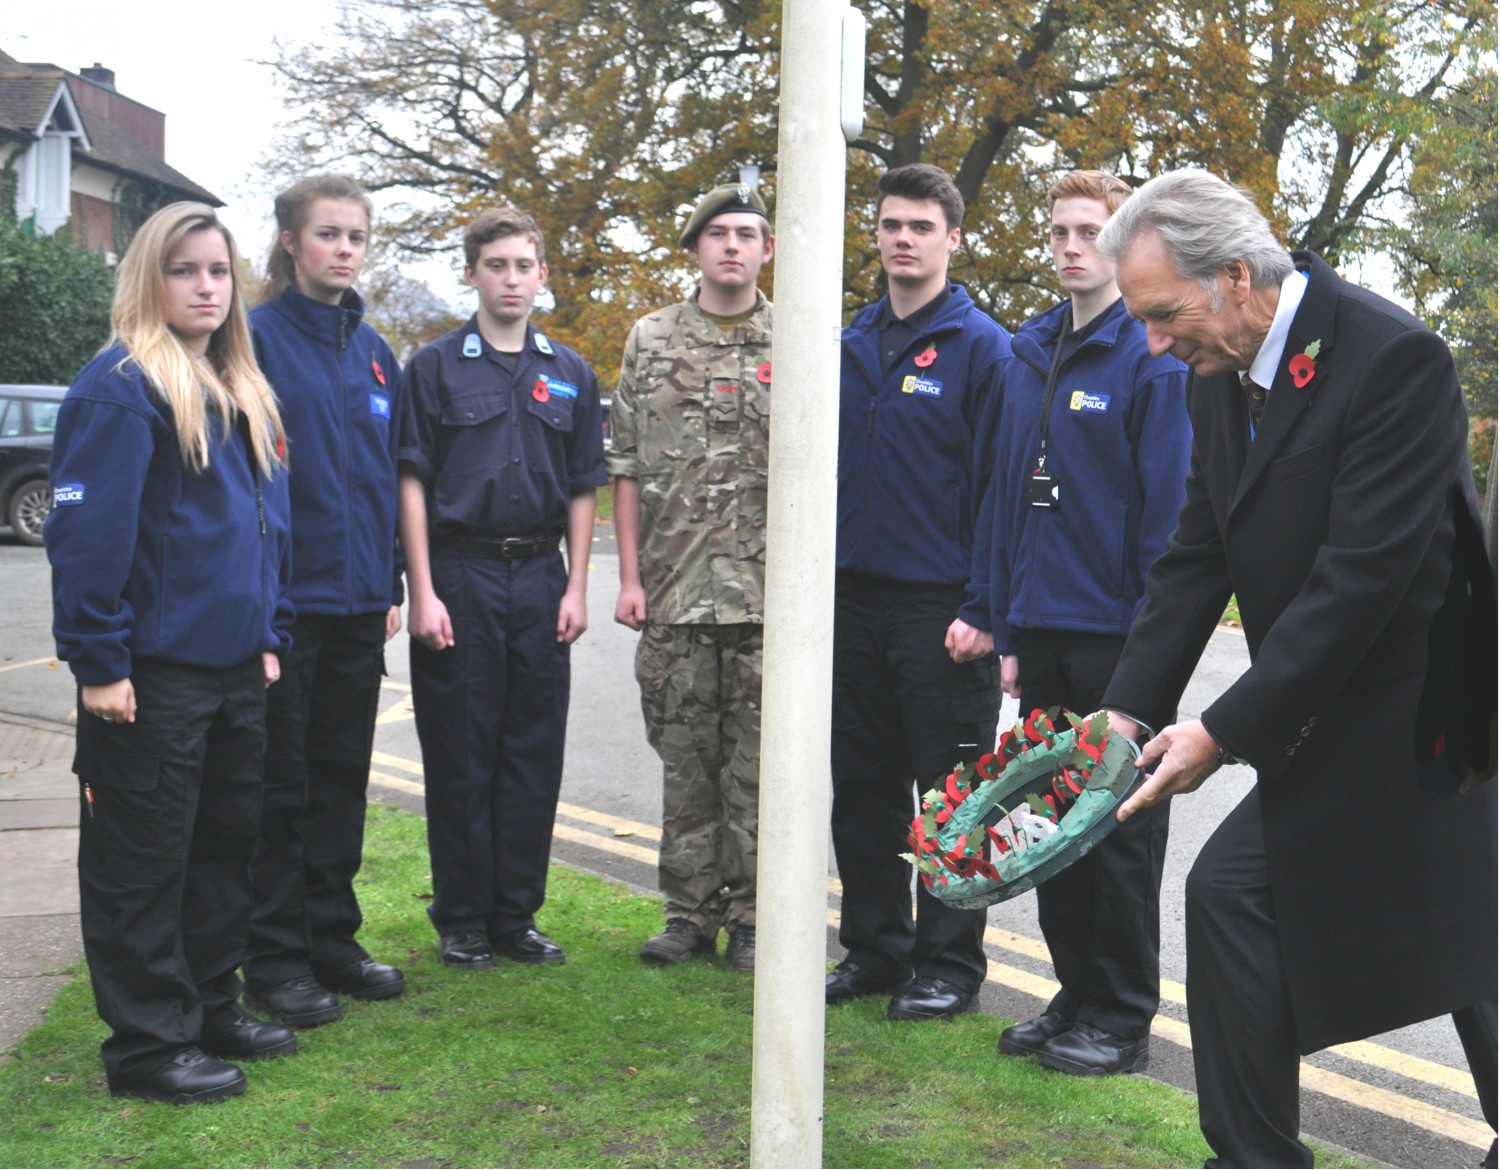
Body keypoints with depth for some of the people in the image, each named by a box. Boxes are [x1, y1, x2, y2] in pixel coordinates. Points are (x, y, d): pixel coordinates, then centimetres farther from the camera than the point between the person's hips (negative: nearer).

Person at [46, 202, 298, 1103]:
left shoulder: (244, 395, 15)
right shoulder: (120, 388, -12)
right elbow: (87, 532, -17)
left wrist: (270, 637, 15)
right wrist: (99, 663, -19)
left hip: (236, 667, 9)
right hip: (153, 672, -9)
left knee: (228, 843, 16)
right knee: (143, 858, 1)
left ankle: (212, 1010, 30)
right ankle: (148, 1044, 11)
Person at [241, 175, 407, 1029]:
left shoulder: (373, 351, 12)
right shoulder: (258, 340, -7)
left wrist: (391, 587, 12)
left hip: (357, 603, 6)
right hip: (284, 598, -6)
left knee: (343, 776, 13)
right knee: (280, 785, 2)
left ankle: (332, 939, 24)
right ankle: (275, 958, 12)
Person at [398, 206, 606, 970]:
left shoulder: (570, 374, 10)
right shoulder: (436, 367, 1)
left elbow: (582, 490, 12)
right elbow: (412, 482, -2)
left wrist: (576, 586, 3)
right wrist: (423, 592, -9)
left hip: (540, 577, 3)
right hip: (461, 573, -3)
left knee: (534, 752, 6)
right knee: (460, 756, 2)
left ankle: (516, 915, 17)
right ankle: (462, 920, 13)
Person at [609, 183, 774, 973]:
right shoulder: (651, 340, 9)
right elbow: (625, 466, 8)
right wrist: (630, 576, 1)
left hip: (769, 592, -1)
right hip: (675, 591, 2)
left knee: (759, 764, 2)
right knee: (685, 760, 8)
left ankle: (752, 918, 13)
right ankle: (690, 911, 19)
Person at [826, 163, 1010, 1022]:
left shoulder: (983, 347, -6)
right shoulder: (852, 346, 12)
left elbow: (1000, 488, -10)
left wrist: (983, 610, -16)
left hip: (942, 609, -6)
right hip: (855, 598, 6)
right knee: (862, 788, 12)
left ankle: (949, 963, 14)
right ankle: (875, 947, 25)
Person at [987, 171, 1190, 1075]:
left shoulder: (1153, 357, -9)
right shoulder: (1031, 355, 12)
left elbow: (1169, 508, -12)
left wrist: (1150, 640, -17)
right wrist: (1009, 632, 11)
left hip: (1117, 635, -7)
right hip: (1043, 630, 7)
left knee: (1121, 829, 2)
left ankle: (1124, 1019, 13)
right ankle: (1076, 995, 26)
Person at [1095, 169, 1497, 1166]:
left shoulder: (1395, 359, -22)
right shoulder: (1222, 375, 4)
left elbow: (1360, 579, -26)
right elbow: (1198, 554, 6)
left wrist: (1225, 732, -24)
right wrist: (1128, 709, -3)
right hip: (1326, 729, 8)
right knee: (1231, 894, 3)